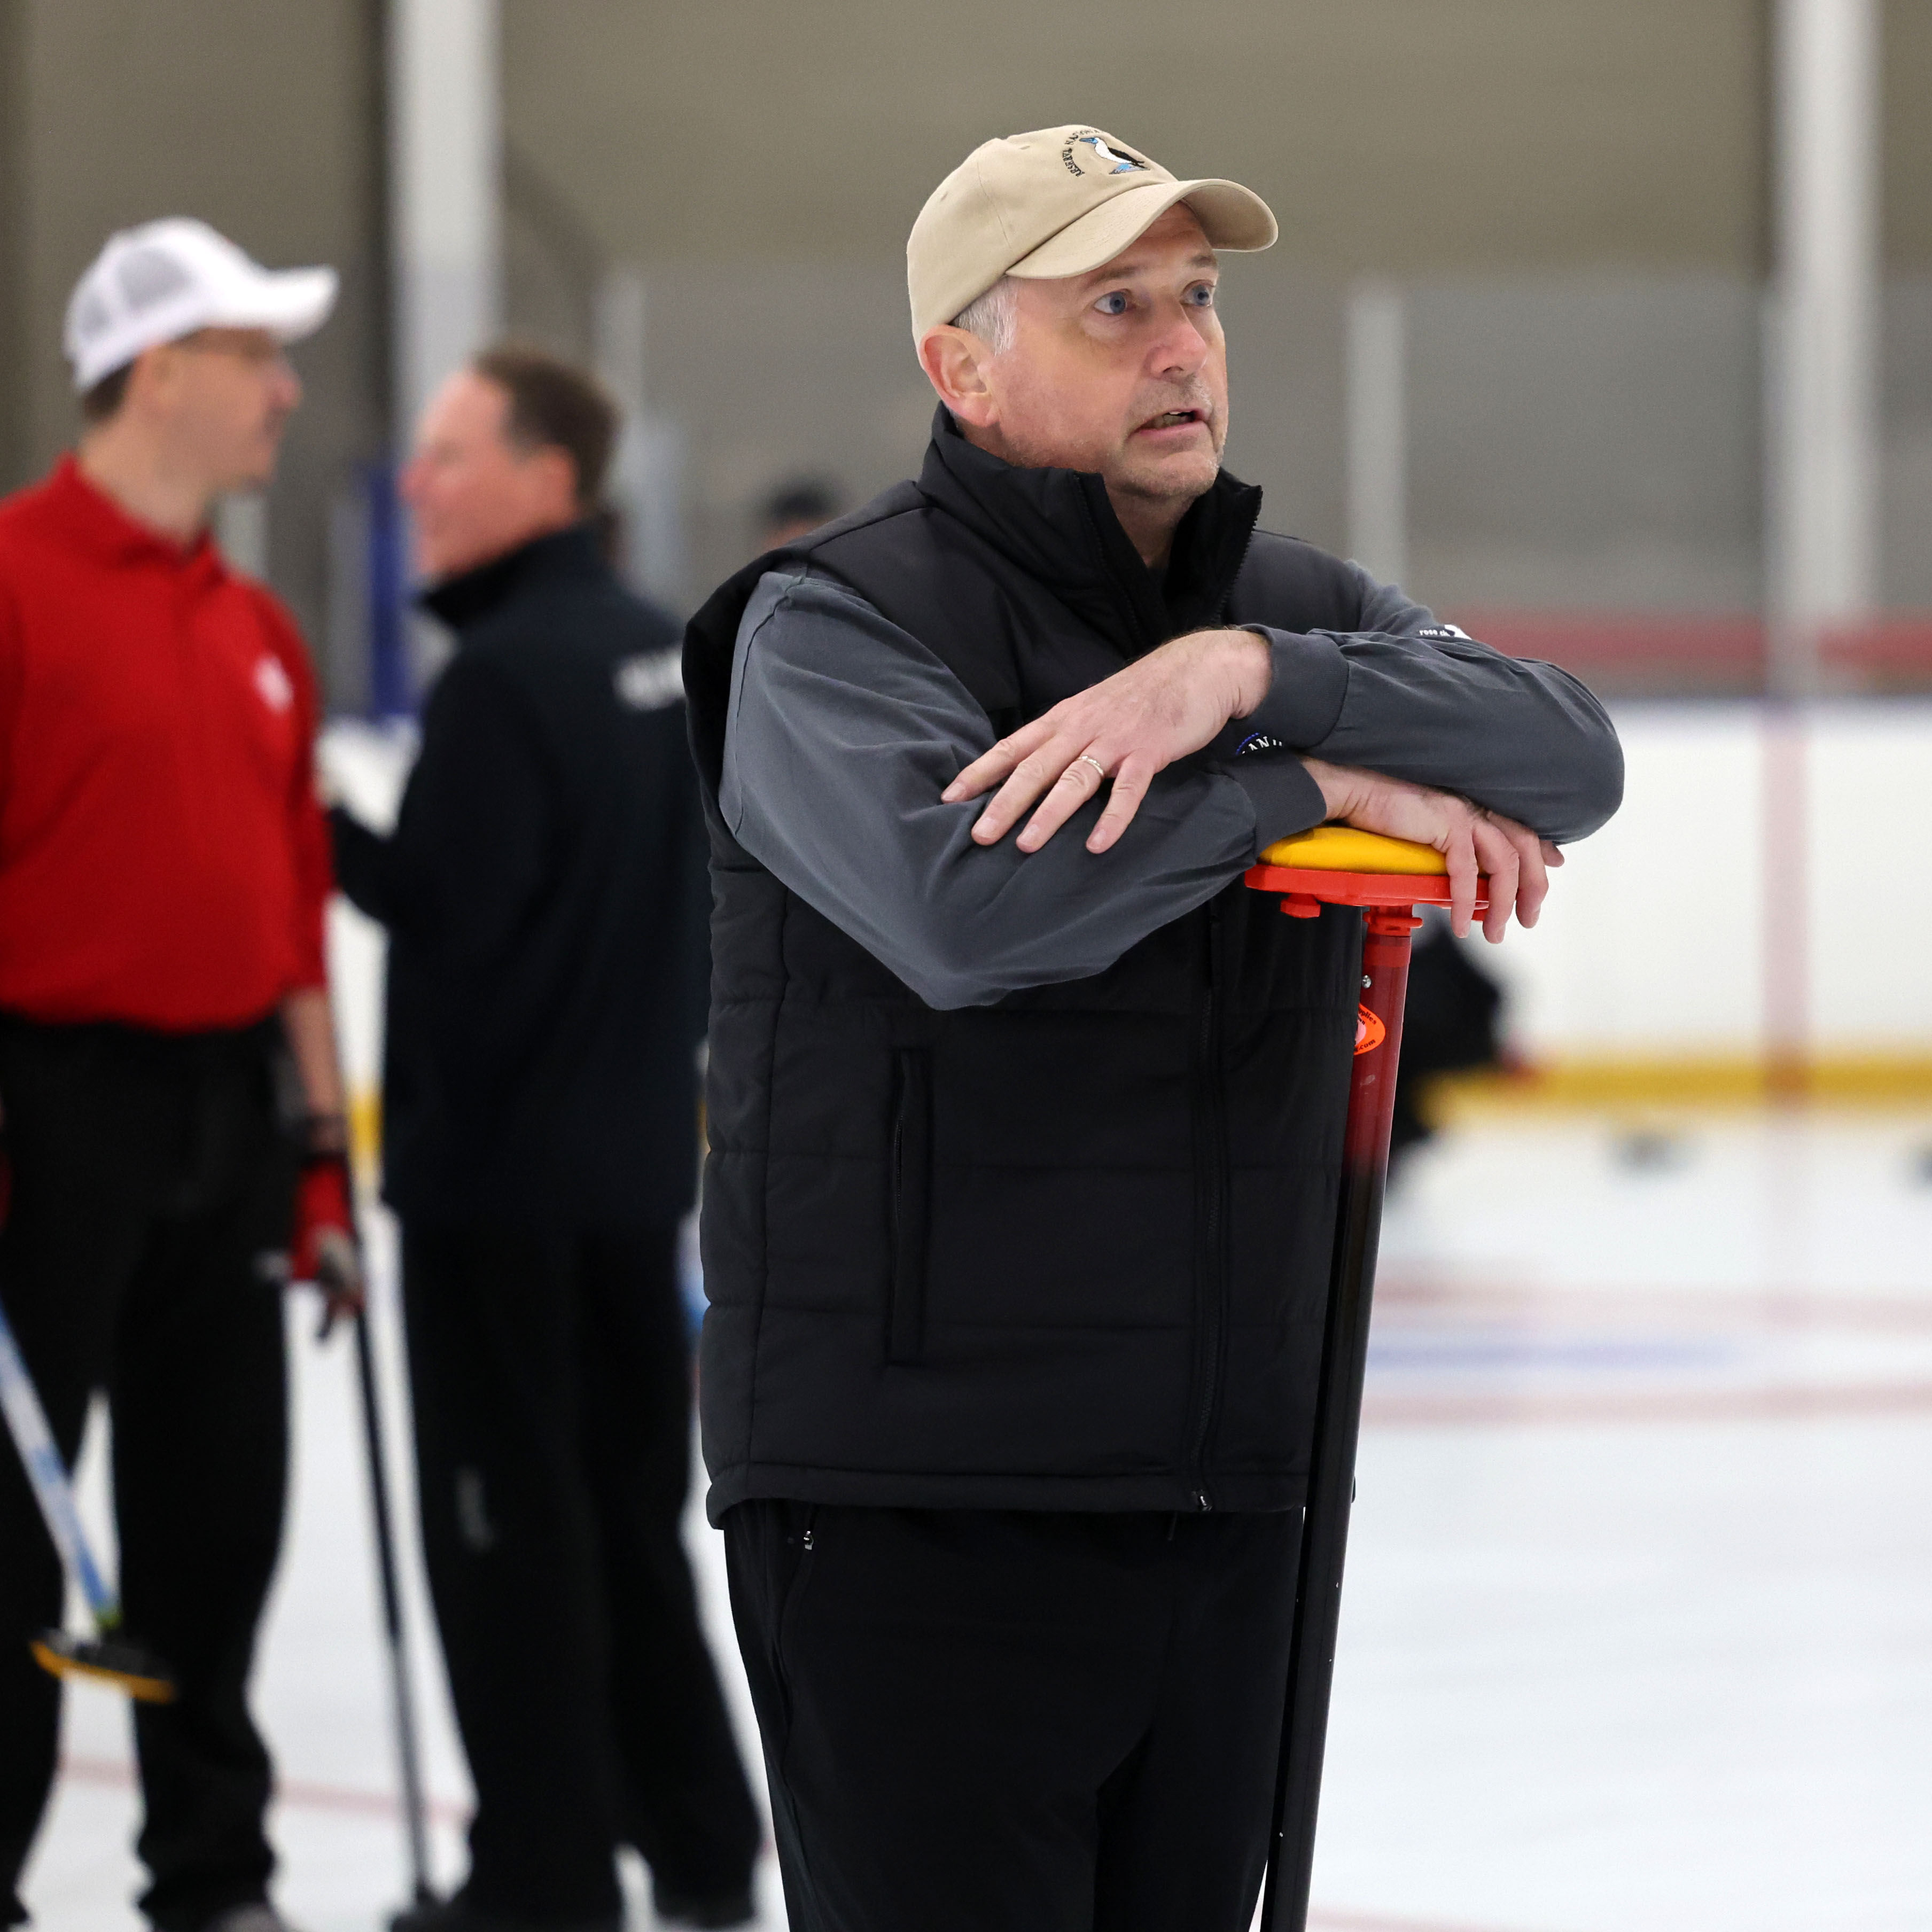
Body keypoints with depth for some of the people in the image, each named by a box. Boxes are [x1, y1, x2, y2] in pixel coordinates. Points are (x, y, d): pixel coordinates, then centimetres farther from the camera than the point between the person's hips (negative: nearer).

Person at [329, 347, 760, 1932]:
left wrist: (320, 832, -12)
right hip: (637, 1157, 9)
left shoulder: (509, 674, -19)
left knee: (508, 1530, -1)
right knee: (628, 1510, 17)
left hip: (498, 1165, -9)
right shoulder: (666, 654, 9)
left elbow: (449, 909, -23)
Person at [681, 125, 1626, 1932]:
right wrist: (1313, 783, -17)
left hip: (1219, 1498, 6)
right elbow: (964, 907, -25)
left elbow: (1570, 760, -5)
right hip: (913, 1498, -6)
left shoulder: (1299, 612, 12)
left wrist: (1249, 677, -19)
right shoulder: (830, 624, -6)